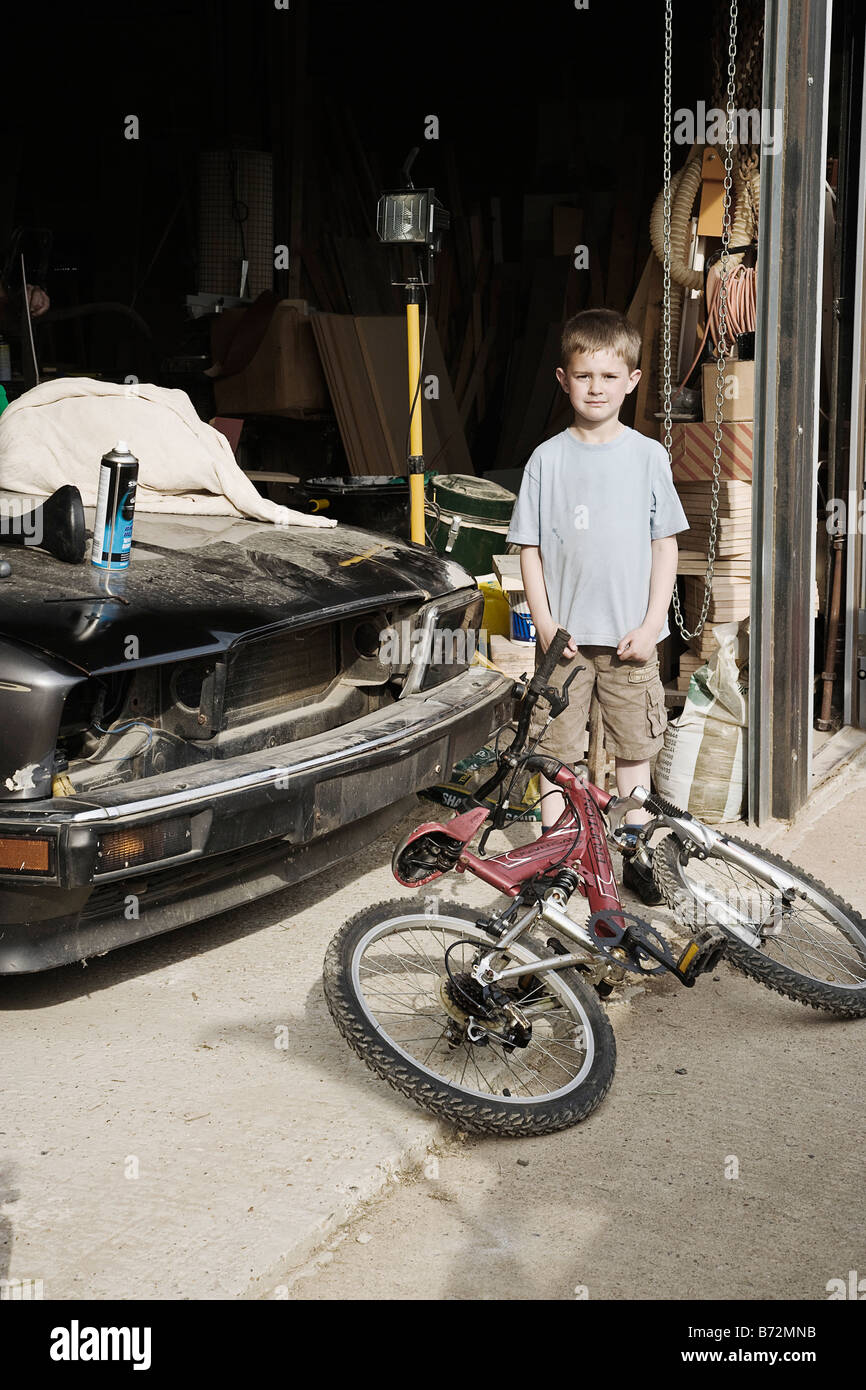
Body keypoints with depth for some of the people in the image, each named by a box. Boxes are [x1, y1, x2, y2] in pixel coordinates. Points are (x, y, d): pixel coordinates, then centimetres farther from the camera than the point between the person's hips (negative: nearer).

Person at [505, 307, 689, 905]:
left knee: (635, 747, 9)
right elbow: (530, 547, 2)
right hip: (564, 634, 0)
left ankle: (635, 853, 24)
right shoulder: (548, 459, 0)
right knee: (557, 749, 6)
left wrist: (651, 624, -6)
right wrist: (544, 621, -7)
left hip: (630, 636, 0)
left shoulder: (648, 456, 0)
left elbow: (666, 545, 2)